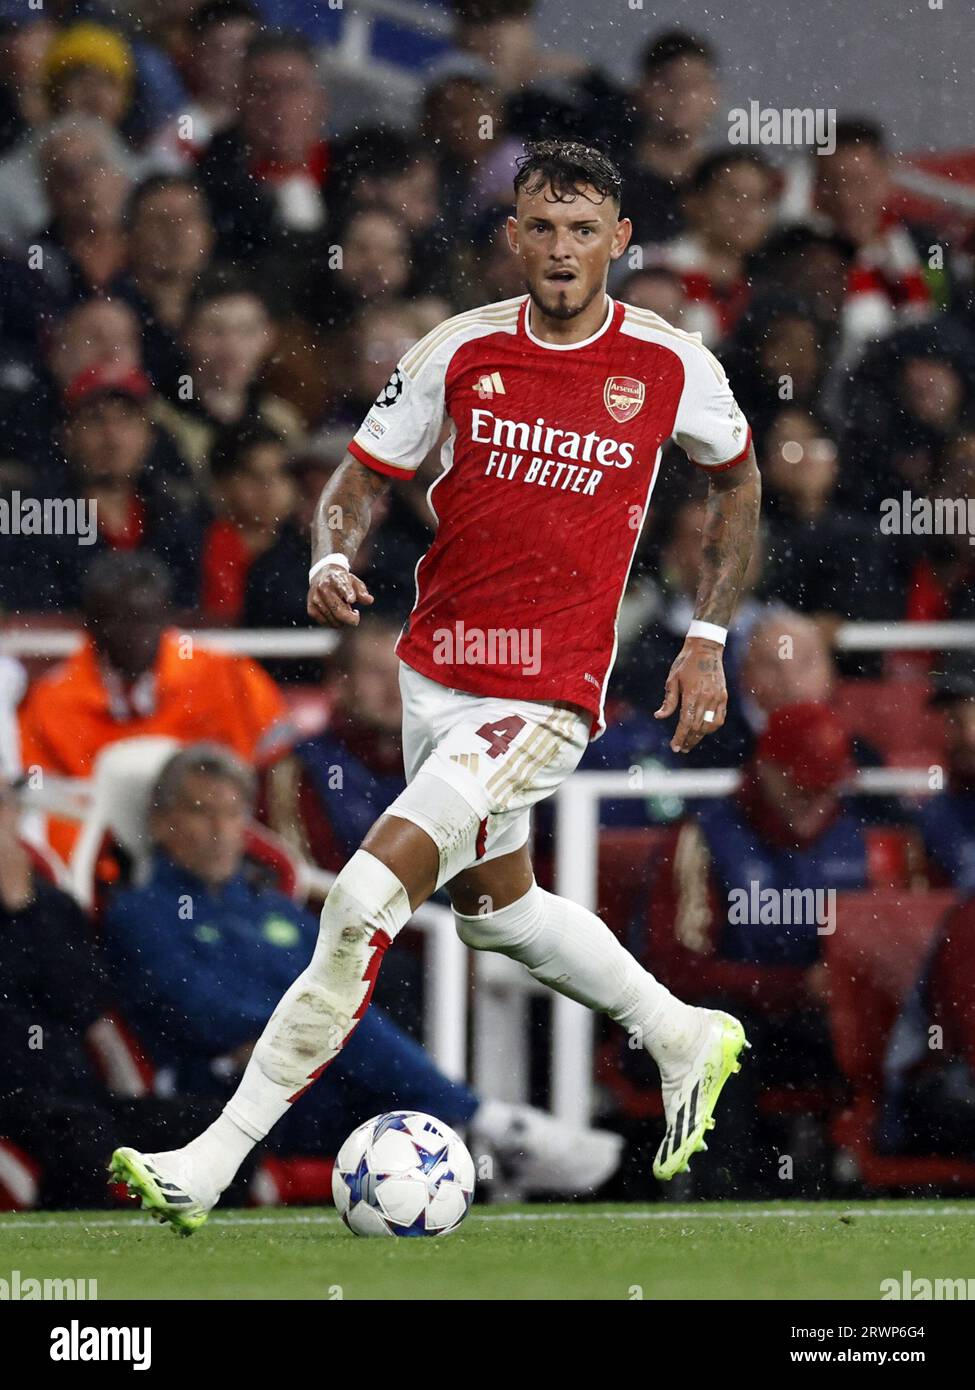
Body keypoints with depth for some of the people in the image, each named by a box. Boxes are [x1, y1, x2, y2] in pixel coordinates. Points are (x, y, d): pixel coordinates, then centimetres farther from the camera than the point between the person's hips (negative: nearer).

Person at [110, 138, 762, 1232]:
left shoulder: (671, 367, -7)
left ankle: (214, 1161, -15)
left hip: (544, 699, -5)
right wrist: (332, 560, -19)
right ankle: (685, 1040, 48)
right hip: (432, 671, 5)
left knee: (367, 897, -17)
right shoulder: (462, 352, -4)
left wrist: (707, 640, 9)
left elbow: (737, 478, 13)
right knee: (494, 904, 24)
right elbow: (359, 481, 4)